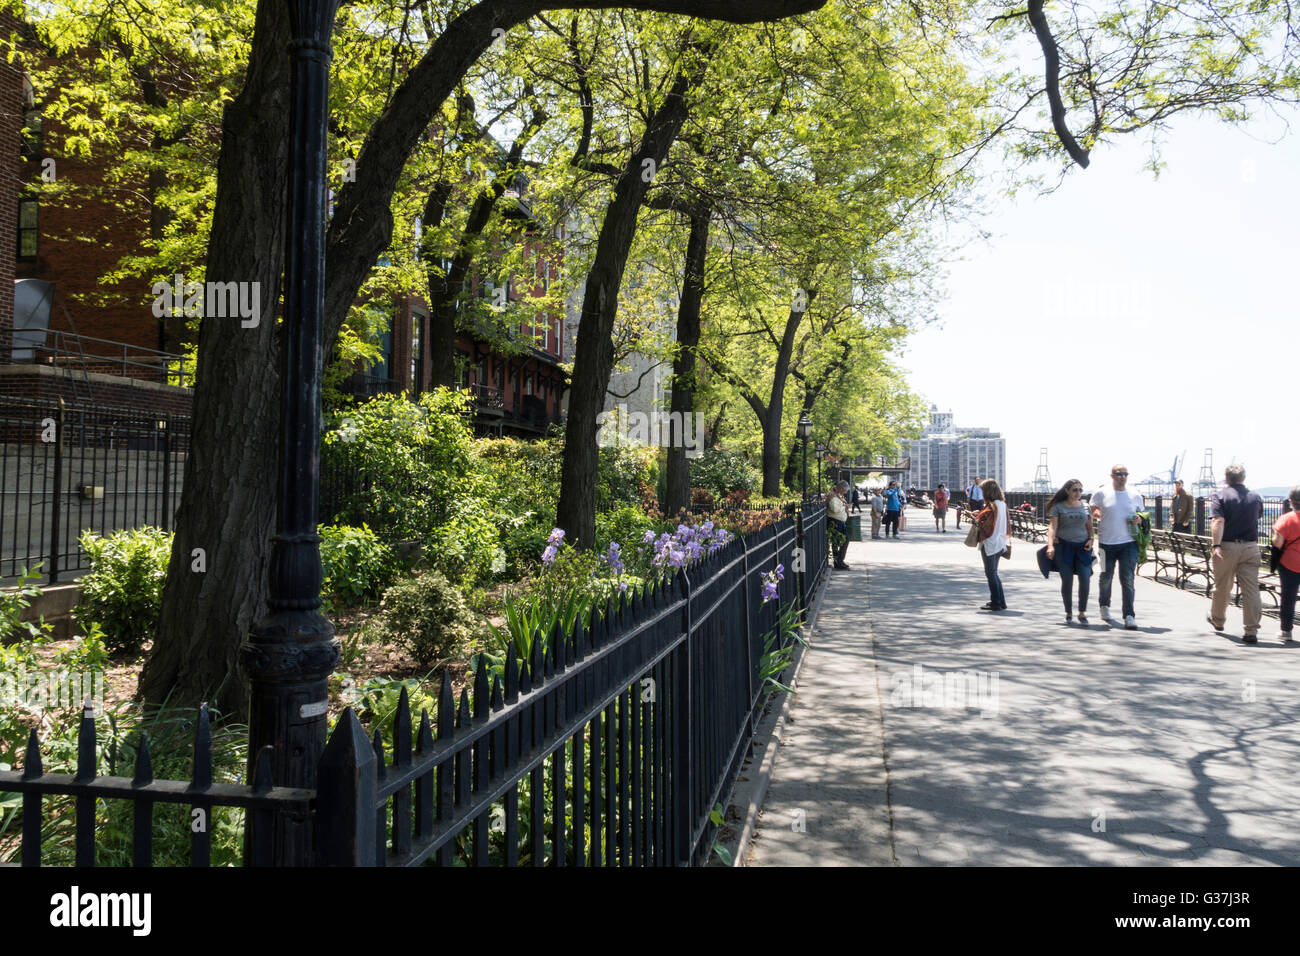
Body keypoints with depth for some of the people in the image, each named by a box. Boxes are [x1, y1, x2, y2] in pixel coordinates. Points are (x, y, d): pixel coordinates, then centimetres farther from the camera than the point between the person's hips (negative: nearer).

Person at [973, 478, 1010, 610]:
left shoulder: (991, 506, -18)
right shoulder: (1002, 504, 8)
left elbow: (981, 522, -24)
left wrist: (973, 517, -6)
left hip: (989, 544, -9)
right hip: (999, 543, 9)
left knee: (991, 573, 0)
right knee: (993, 573, 18)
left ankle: (996, 603, 4)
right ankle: (1001, 601, 21)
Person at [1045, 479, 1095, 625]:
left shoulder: (1085, 507, 12)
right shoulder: (1058, 507, 1)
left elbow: (1089, 526, 19)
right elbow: (1052, 526, -7)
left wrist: (1091, 539, -1)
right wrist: (1050, 545, -20)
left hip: (1082, 547, 2)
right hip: (1063, 546, -2)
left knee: (1085, 579, -8)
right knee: (1067, 580, 0)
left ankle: (1082, 613, 6)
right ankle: (1069, 613, 15)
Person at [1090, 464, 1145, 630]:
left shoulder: (1135, 496, 9)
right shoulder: (1101, 493, 2)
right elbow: (1092, 512, 11)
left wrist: (1139, 519, -2)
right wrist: (1096, 513, -10)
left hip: (1129, 543, 1)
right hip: (1107, 543, 0)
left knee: (1127, 580, -9)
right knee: (1106, 577, 13)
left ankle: (1129, 616, -9)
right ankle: (1104, 605, 39)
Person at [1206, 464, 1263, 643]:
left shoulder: (1220, 495, -5)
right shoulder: (1255, 497, 9)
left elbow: (1218, 522, -18)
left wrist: (1216, 546, -24)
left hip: (1227, 547, -2)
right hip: (1251, 547, 2)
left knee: (1222, 587, 14)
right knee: (1251, 590, 1)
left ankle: (1217, 620, 35)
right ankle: (1251, 631, -2)